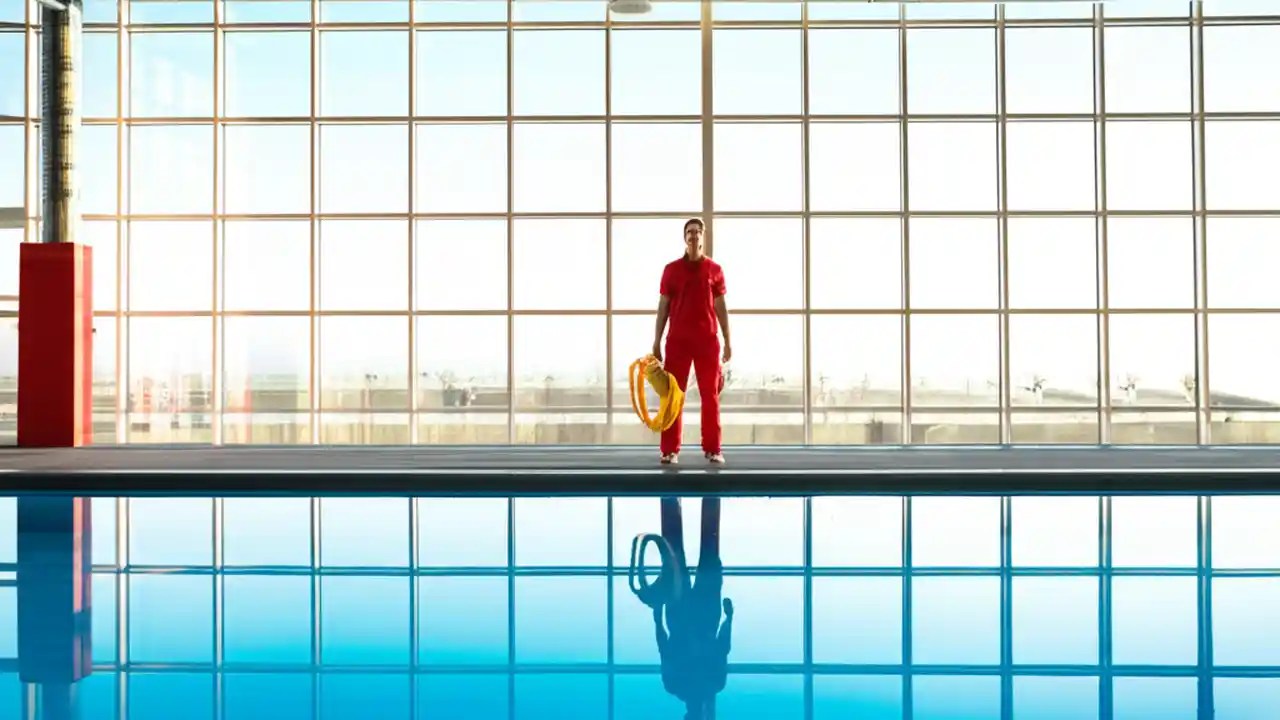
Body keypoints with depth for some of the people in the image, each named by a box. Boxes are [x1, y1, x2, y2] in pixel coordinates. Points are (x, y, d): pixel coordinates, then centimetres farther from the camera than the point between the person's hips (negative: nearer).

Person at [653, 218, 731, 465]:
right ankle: (670, 449, 3)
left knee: (710, 395, 1)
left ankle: (712, 448, 6)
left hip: (707, 340, 0)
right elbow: (663, 307, 6)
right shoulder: (671, 269, 5)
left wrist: (727, 341, 5)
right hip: (677, 340, 0)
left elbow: (721, 308, 8)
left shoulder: (714, 269, 6)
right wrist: (657, 342, 1)